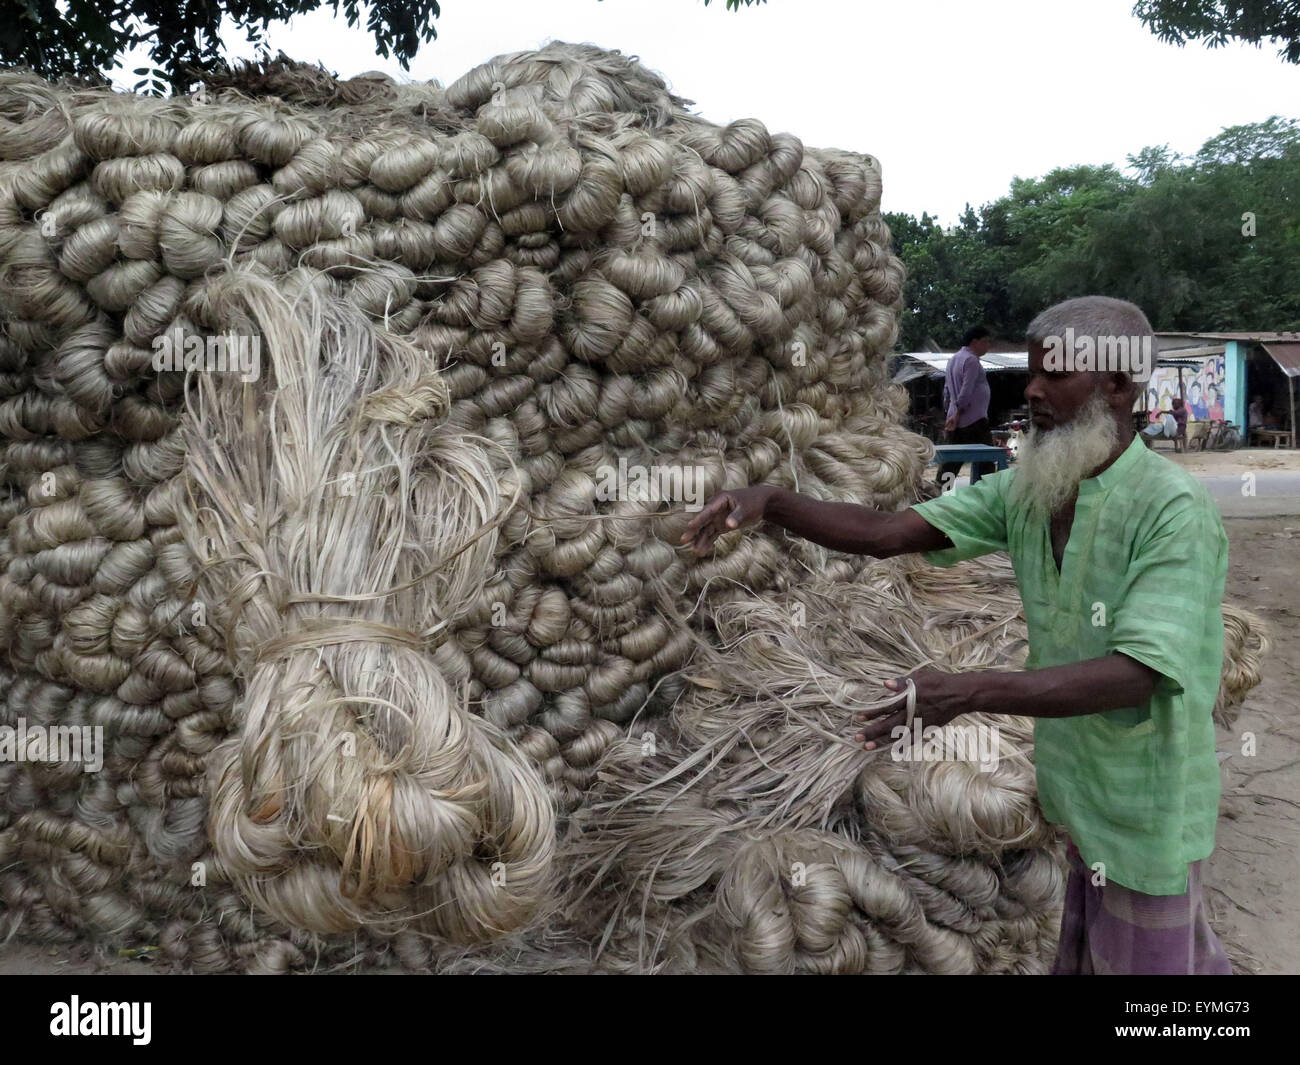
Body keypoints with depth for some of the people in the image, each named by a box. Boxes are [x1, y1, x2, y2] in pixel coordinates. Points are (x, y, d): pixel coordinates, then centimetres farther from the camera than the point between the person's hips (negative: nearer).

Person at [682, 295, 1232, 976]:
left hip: (1143, 812, -6)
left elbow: (1136, 675, -32)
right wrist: (770, 500, -26)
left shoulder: (1176, 510, -22)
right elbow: (884, 533, -10)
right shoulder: (1026, 491, -2)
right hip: (1082, 794, 6)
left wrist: (967, 692, -42)